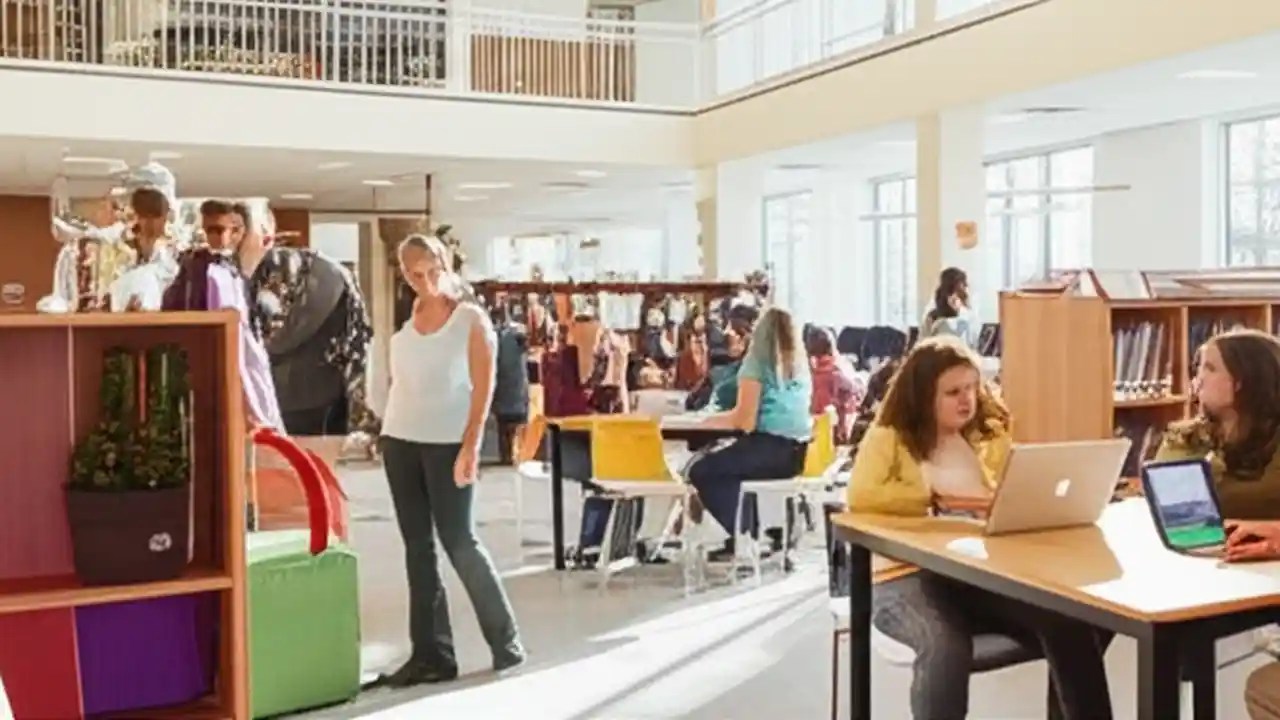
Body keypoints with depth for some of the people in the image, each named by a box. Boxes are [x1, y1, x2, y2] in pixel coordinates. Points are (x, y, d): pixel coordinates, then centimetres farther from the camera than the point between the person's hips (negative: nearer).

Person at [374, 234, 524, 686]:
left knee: (459, 543, -4)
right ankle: (431, 654, 12)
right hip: (399, 441, 5)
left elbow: (483, 388, -8)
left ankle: (505, 640, 11)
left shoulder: (472, 319, -2)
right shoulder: (404, 323, 10)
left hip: (448, 443, -5)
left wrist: (471, 446, -16)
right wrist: (386, 434, 9)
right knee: (417, 547, 6)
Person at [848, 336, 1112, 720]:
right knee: (946, 648, -37)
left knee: (1069, 624, -23)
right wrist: (934, 499, -17)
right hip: (910, 576, -4)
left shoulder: (990, 437, 18)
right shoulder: (887, 438, 3)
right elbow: (861, 495, -13)